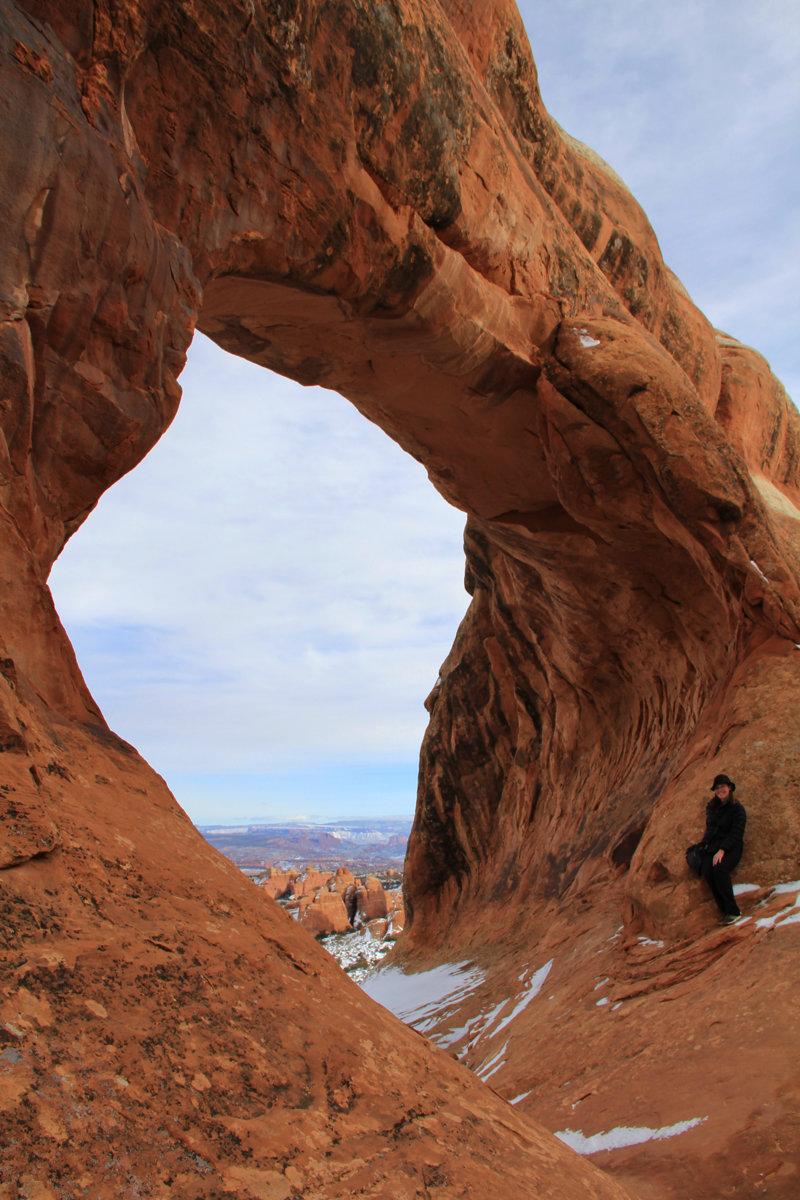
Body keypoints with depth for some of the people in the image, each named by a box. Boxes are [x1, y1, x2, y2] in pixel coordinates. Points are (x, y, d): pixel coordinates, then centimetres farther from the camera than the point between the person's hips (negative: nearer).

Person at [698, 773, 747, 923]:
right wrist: (704, 844, 8)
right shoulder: (711, 806, 14)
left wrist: (722, 850, -19)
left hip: (731, 848, -5)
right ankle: (726, 911, -21)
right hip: (712, 847, 5)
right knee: (706, 871, -25)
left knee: (719, 869, -34)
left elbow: (736, 834, -10)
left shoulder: (737, 808, -5)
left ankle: (733, 911, -24)